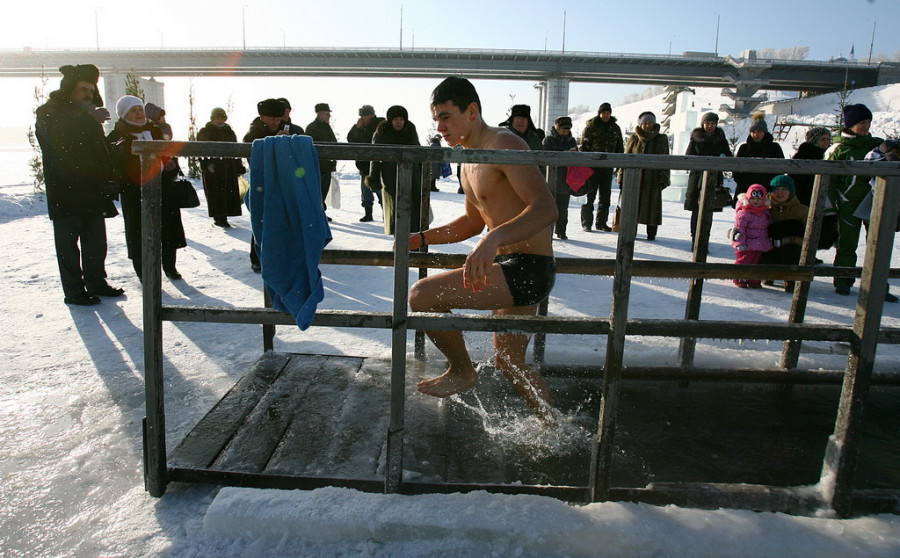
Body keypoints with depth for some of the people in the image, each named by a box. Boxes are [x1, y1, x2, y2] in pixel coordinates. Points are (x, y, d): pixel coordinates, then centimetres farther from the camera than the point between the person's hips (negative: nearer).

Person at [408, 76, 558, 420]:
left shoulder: (504, 145, -16)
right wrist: (422, 238, 14)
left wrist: (493, 239, -44)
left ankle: (462, 371, 5)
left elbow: (546, 208, -29)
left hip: (529, 269, -10)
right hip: (511, 268, 10)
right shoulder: (469, 162, 14)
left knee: (422, 295, -18)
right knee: (509, 362, 22)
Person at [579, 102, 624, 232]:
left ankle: (601, 222, 16)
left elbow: (620, 147, 18)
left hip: (608, 167, 4)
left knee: (605, 195, 7)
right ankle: (586, 223, 3)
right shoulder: (590, 126, 0)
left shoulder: (615, 128, 12)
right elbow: (584, 146, -3)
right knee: (590, 194, -3)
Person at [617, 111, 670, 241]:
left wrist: (663, 179, -4)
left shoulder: (661, 139, 6)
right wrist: (622, 178, 2)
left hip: (652, 179, -1)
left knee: (652, 205, 0)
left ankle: (651, 233, 9)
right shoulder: (633, 139, 7)